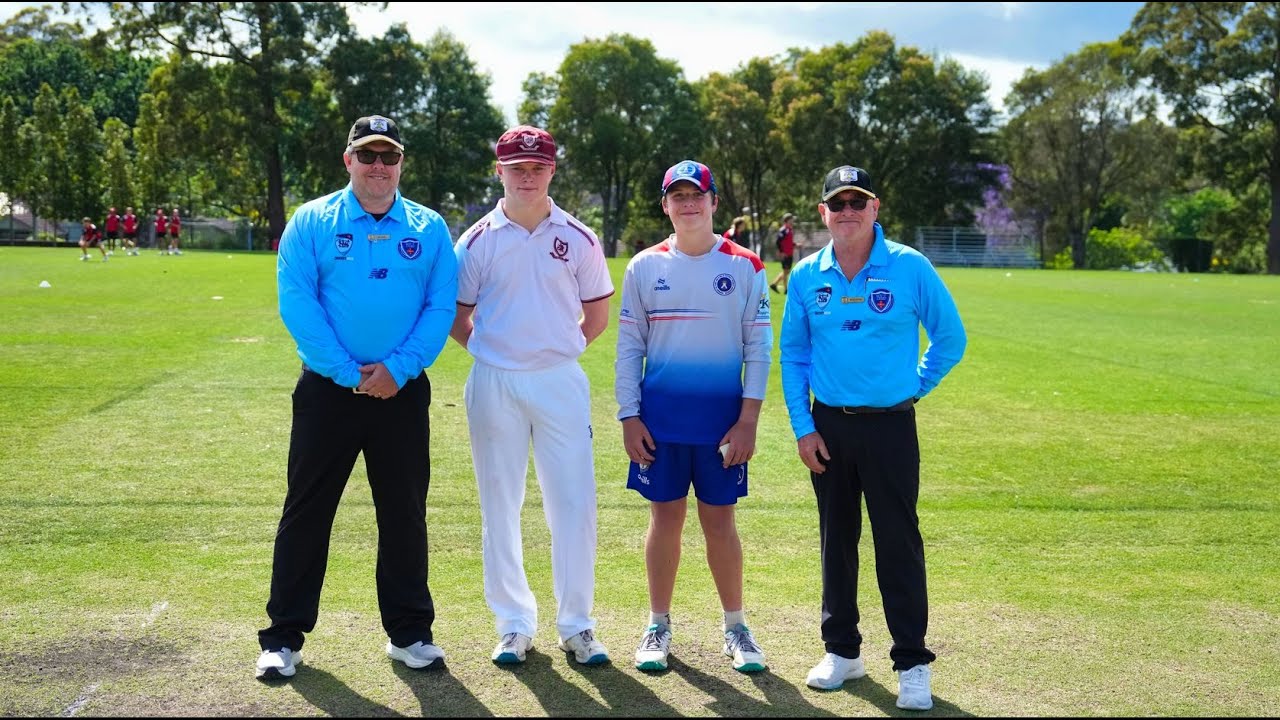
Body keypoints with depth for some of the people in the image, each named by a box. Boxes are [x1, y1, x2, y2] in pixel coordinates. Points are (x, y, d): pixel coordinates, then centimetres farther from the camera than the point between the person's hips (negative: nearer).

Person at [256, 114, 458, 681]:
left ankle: (409, 633, 21)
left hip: (402, 393, 2)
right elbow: (296, 302, -8)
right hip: (328, 390, -2)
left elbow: (441, 306, 0)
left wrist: (398, 368, -13)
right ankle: (283, 638, 12)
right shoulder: (312, 222, 1)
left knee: (405, 515, 9)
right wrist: (349, 371, -14)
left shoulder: (429, 229, 6)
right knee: (307, 511, 3)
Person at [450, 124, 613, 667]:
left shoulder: (578, 239, 4)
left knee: (574, 504, -2)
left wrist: (554, 349, 8)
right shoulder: (477, 241, 2)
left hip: (561, 382, 0)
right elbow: (457, 320, 9)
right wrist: (497, 353, 3)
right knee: (499, 507, 6)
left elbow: (597, 316, 12)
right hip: (494, 383, 0)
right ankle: (514, 624, 17)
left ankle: (576, 626, 9)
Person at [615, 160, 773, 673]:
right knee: (665, 518, 7)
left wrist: (748, 420, -7)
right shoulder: (644, 267, 3)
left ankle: (735, 627, 20)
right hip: (659, 418, 1)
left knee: (719, 521, 6)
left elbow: (759, 348, -1)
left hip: (722, 419, -1)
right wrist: (628, 417, -1)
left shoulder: (744, 267, 0)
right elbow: (629, 346, 5)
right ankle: (659, 626, 20)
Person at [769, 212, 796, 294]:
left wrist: (795, 245, 9)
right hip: (785, 255, -9)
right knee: (786, 271, -3)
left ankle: (774, 284, 21)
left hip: (790, 254, 9)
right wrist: (781, 252, -20)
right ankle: (785, 289, 4)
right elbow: (777, 242, -20)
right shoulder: (783, 230, -16)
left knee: (787, 271, 14)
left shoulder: (790, 230, 14)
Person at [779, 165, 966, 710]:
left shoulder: (910, 268, -6)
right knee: (836, 539, 12)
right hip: (829, 426, 3)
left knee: (898, 543, -2)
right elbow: (793, 354, 8)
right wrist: (802, 426, 3)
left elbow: (950, 338, 4)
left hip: (890, 425, -3)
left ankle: (912, 664, 7)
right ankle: (842, 650, 25)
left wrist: (915, 386, 2)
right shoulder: (806, 276, 3)